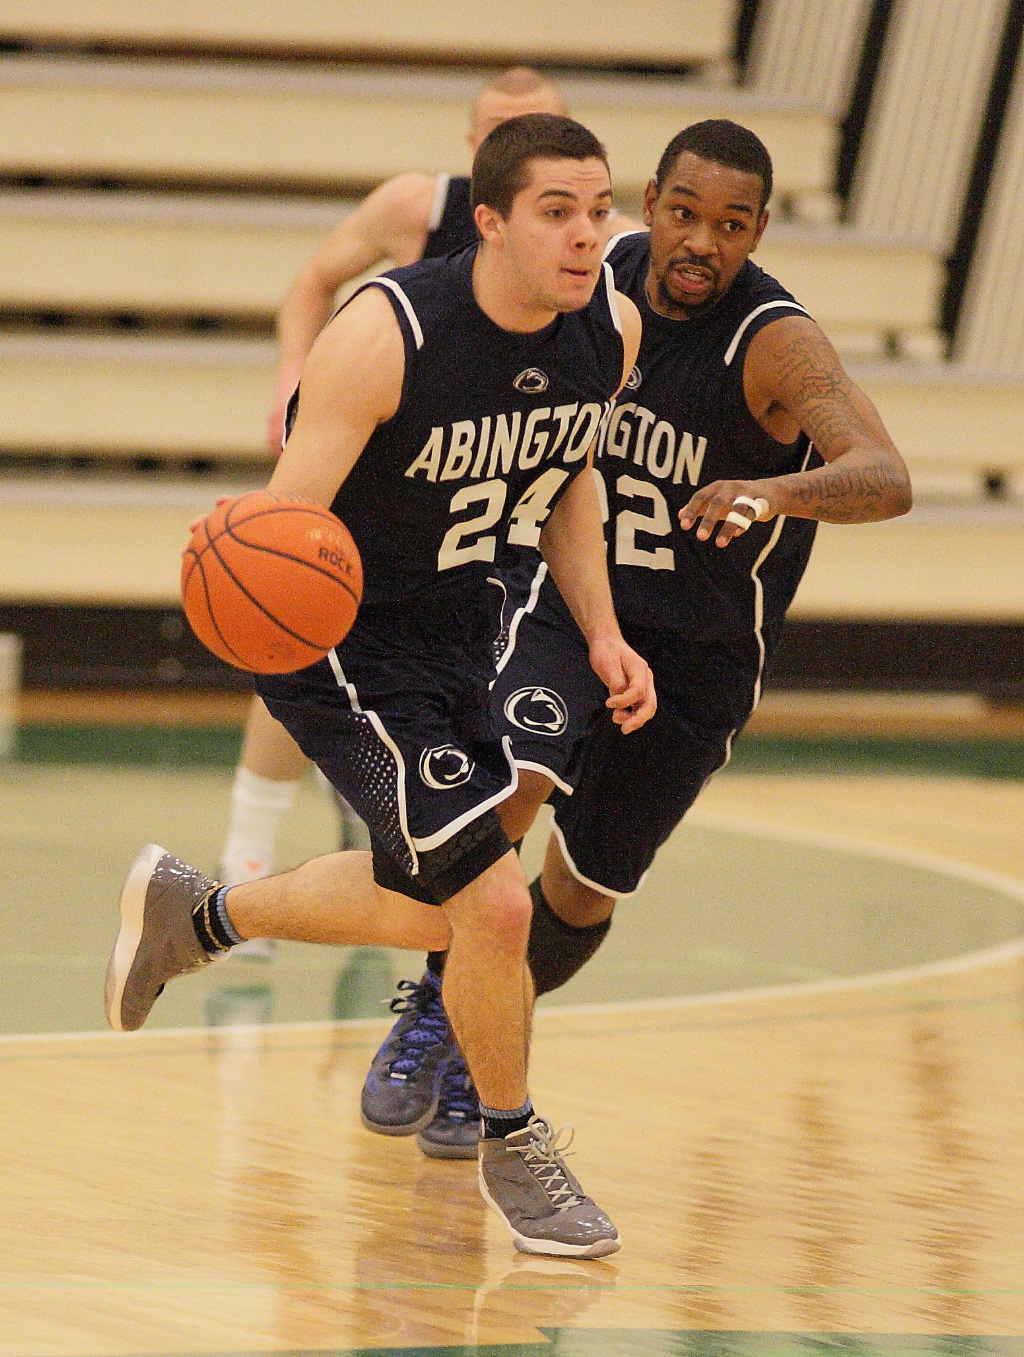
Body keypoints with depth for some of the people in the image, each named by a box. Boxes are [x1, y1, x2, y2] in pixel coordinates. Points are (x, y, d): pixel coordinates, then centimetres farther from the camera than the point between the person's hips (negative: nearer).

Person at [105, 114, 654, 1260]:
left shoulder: (611, 331, -8)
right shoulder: (386, 335, -29)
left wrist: (602, 634, 3)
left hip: (457, 638, 8)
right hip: (338, 647, -8)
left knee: (434, 912, 22)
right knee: (492, 902, -16)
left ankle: (195, 911, 47)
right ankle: (513, 1148, 9)